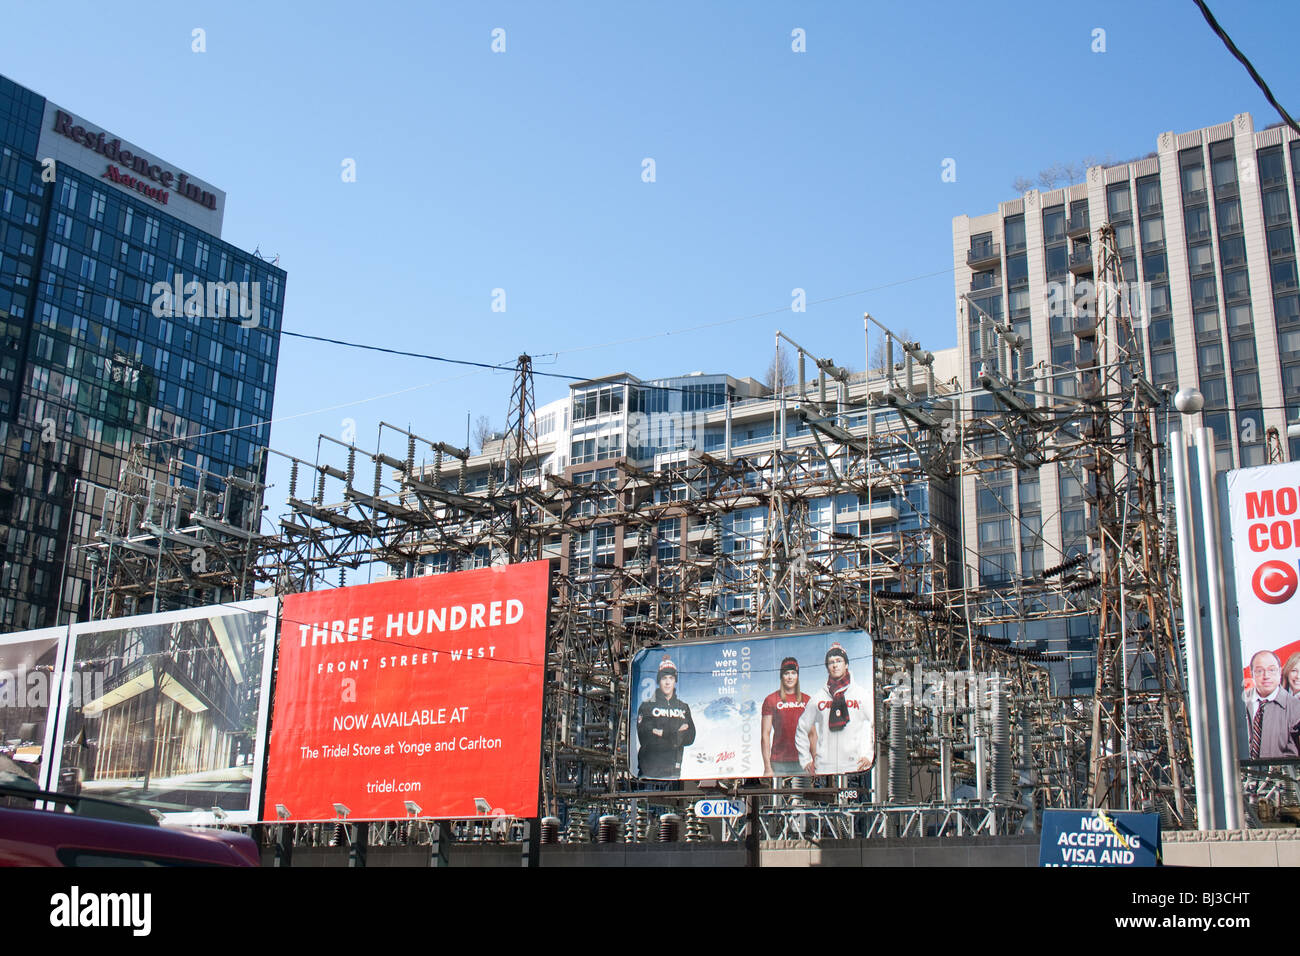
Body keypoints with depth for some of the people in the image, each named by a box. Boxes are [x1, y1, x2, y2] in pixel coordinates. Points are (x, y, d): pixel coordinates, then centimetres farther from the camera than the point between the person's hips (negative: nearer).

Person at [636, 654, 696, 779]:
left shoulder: (684, 707, 14)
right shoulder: (647, 705, 2)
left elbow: (690, 738, 5)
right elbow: (644, 739, -9)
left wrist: (662, 733, -9)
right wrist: (677, 735, -10)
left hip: (675, 769, 3)